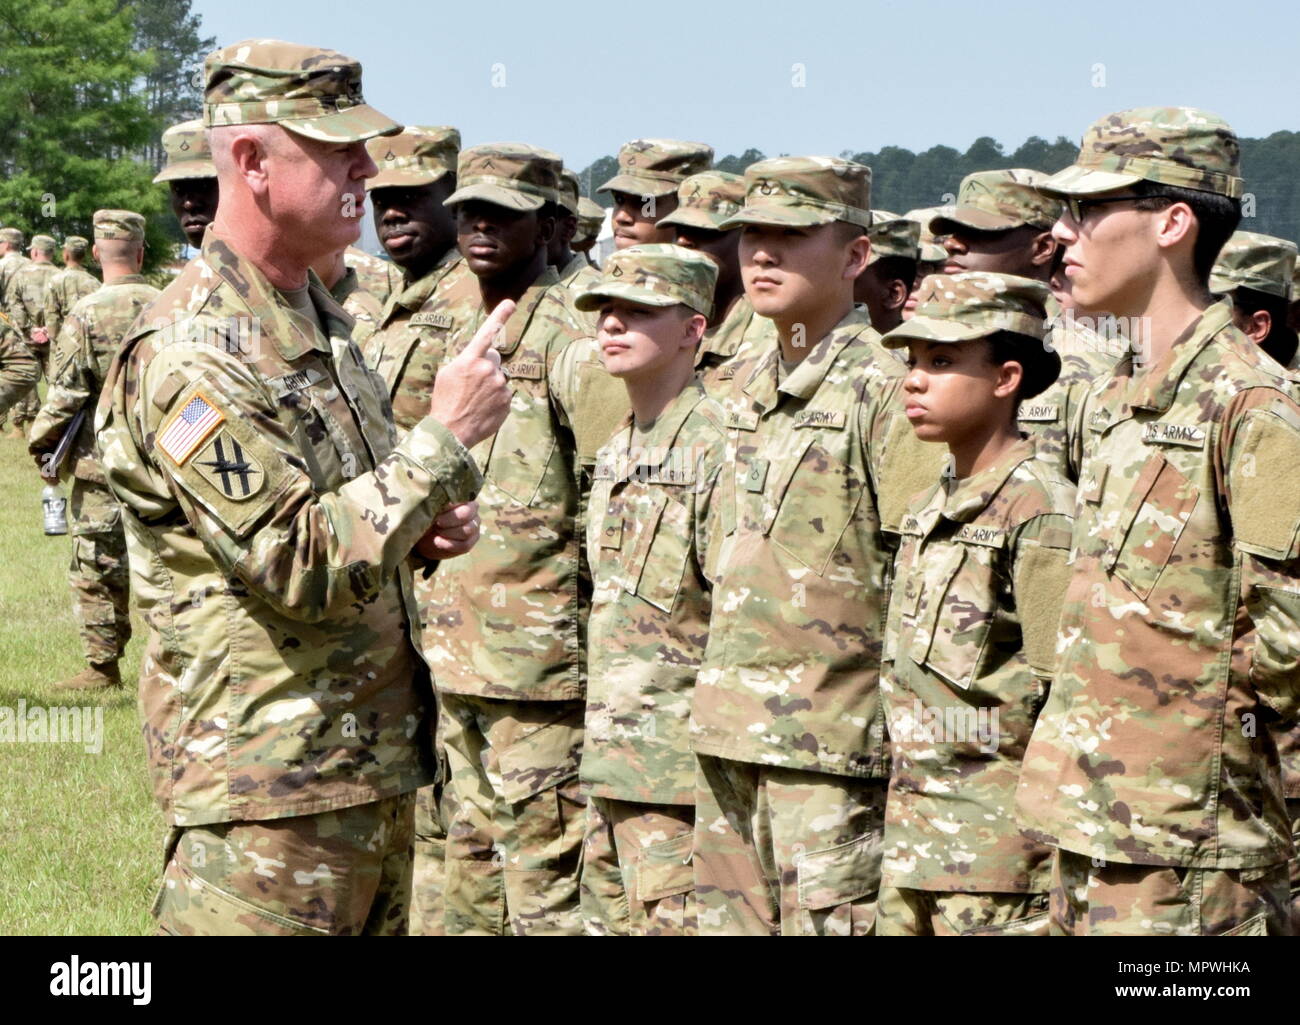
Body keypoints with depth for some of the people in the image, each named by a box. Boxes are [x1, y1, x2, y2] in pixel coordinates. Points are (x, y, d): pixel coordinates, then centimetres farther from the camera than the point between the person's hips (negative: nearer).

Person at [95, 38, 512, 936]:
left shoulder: (323, 320, 13)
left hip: (380, 764, 9)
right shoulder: (190, 356, -18)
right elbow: (301, 566, -24)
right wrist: (445, 441, -20)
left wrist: (422, 530, 4)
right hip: (268, 789, -9)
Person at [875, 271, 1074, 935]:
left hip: (998, 859, -8)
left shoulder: (1040, 512, -13)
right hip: (910, 851, 8)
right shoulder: (927, 513, 13)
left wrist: (1051, 868, -14)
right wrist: (902, 831, 16)